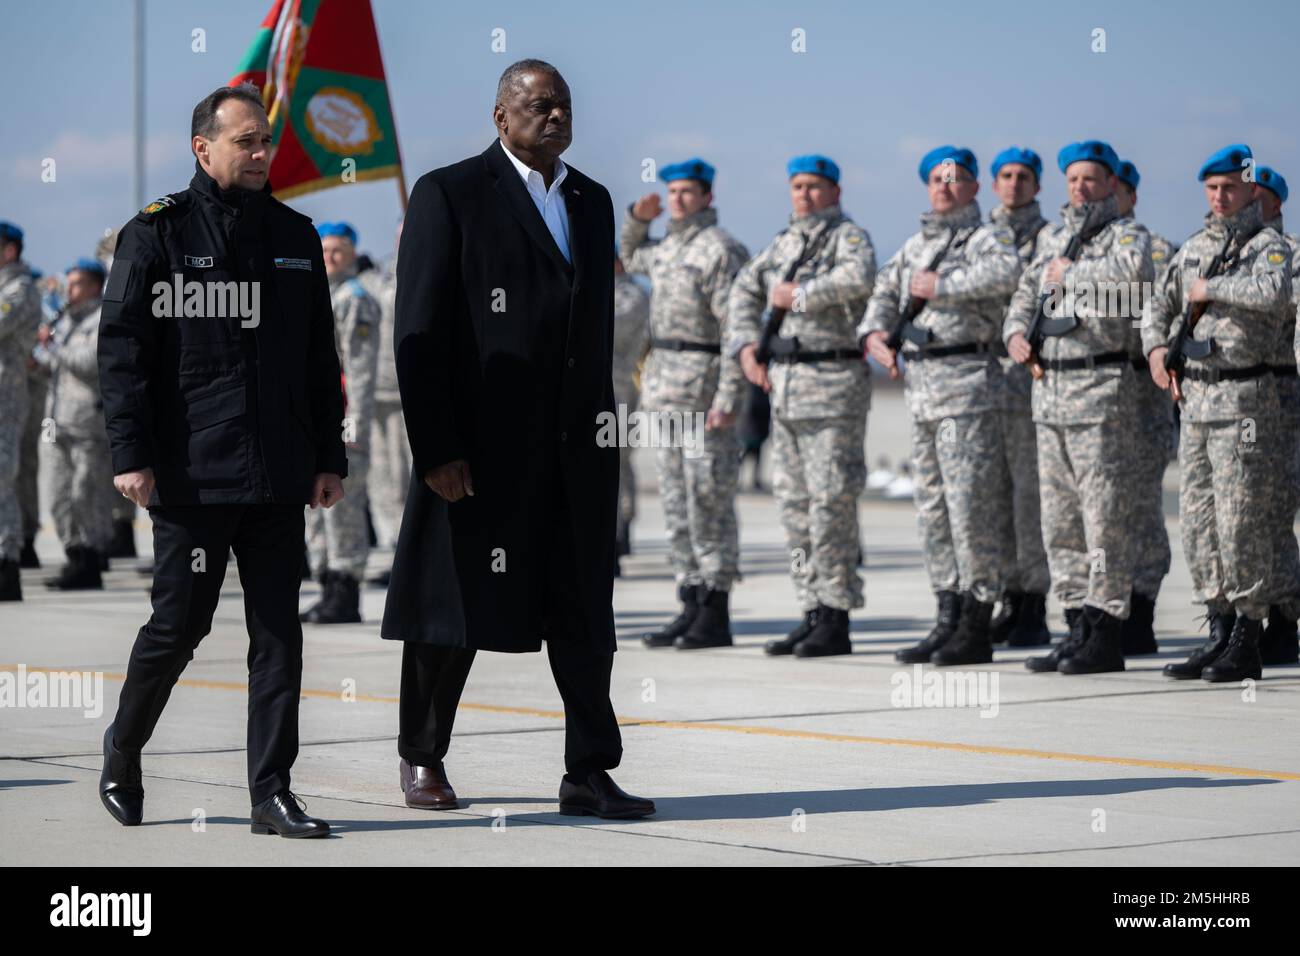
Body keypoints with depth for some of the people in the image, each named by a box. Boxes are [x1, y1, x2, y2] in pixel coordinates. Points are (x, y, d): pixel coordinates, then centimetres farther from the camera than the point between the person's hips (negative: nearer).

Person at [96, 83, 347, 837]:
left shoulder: (295, 236, 14)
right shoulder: (157, 234, -1)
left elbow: (320, 357, 17)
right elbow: (122, 348, -4)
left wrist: (330, 455, 13)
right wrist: (130, 452, -11)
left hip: (279, 476, 5)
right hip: (191, 476, -4)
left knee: (279, 632, 2)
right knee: (180, 625, 1)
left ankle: (272, 792, 7)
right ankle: (122, 754, 25)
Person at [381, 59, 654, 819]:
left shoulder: (592, 201, 14)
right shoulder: (451, 195, -5)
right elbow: (420, 332, -9)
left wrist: (603, 426, 11)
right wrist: (436, 449, -15)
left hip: (577, 445, 5)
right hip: (482, 447, -5)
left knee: (585, 613, 2)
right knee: (456, 610, 6)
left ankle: (590, 772, 4)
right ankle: (422, 756, 24)